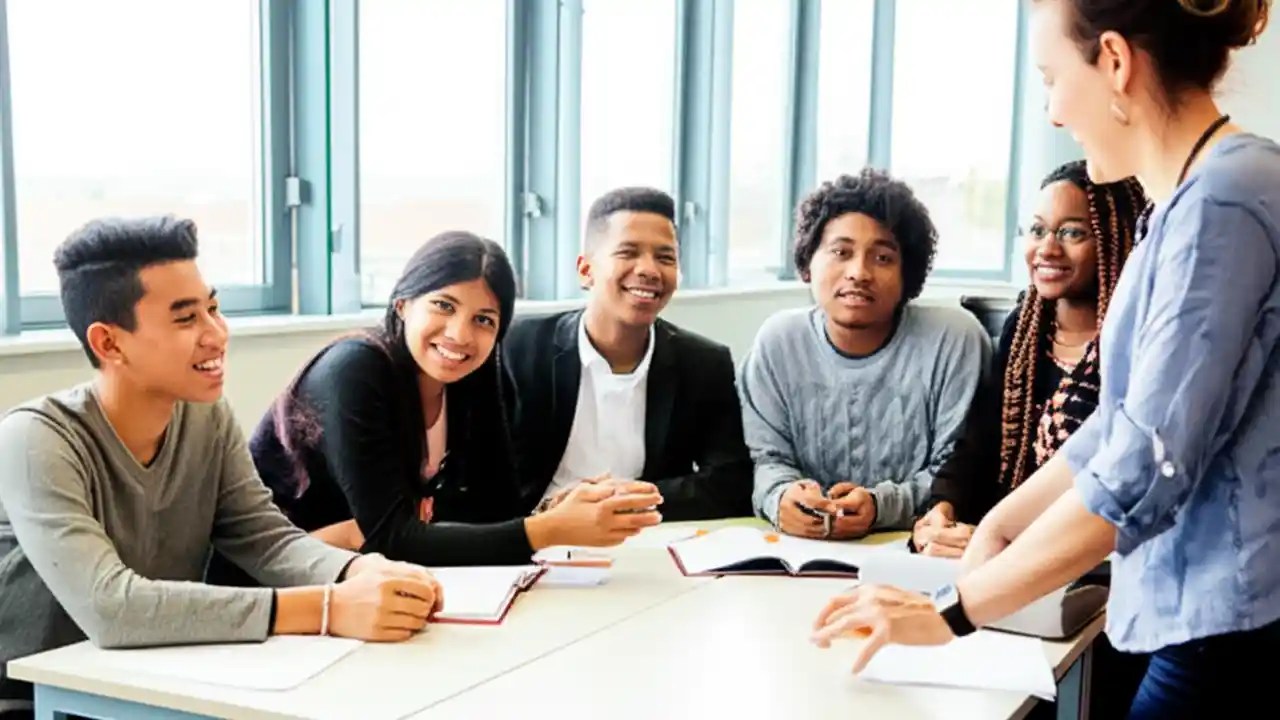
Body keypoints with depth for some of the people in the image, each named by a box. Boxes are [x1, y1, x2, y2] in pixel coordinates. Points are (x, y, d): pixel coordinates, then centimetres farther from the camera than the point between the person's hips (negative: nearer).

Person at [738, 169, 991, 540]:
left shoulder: (954, 338, -6)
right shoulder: (779, 339, 3)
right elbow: (768, 458, 4)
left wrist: (881, 506, -24)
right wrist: (781, 497, -19)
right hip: (803, 552, 2)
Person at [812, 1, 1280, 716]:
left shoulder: (1222, 200, -19)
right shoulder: (1195, 199, 13)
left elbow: (1148, 468, -23)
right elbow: (1126, 421, 19)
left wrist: (955, 609, -17)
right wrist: (996, 527, 19)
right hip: (1211, 616, 9)